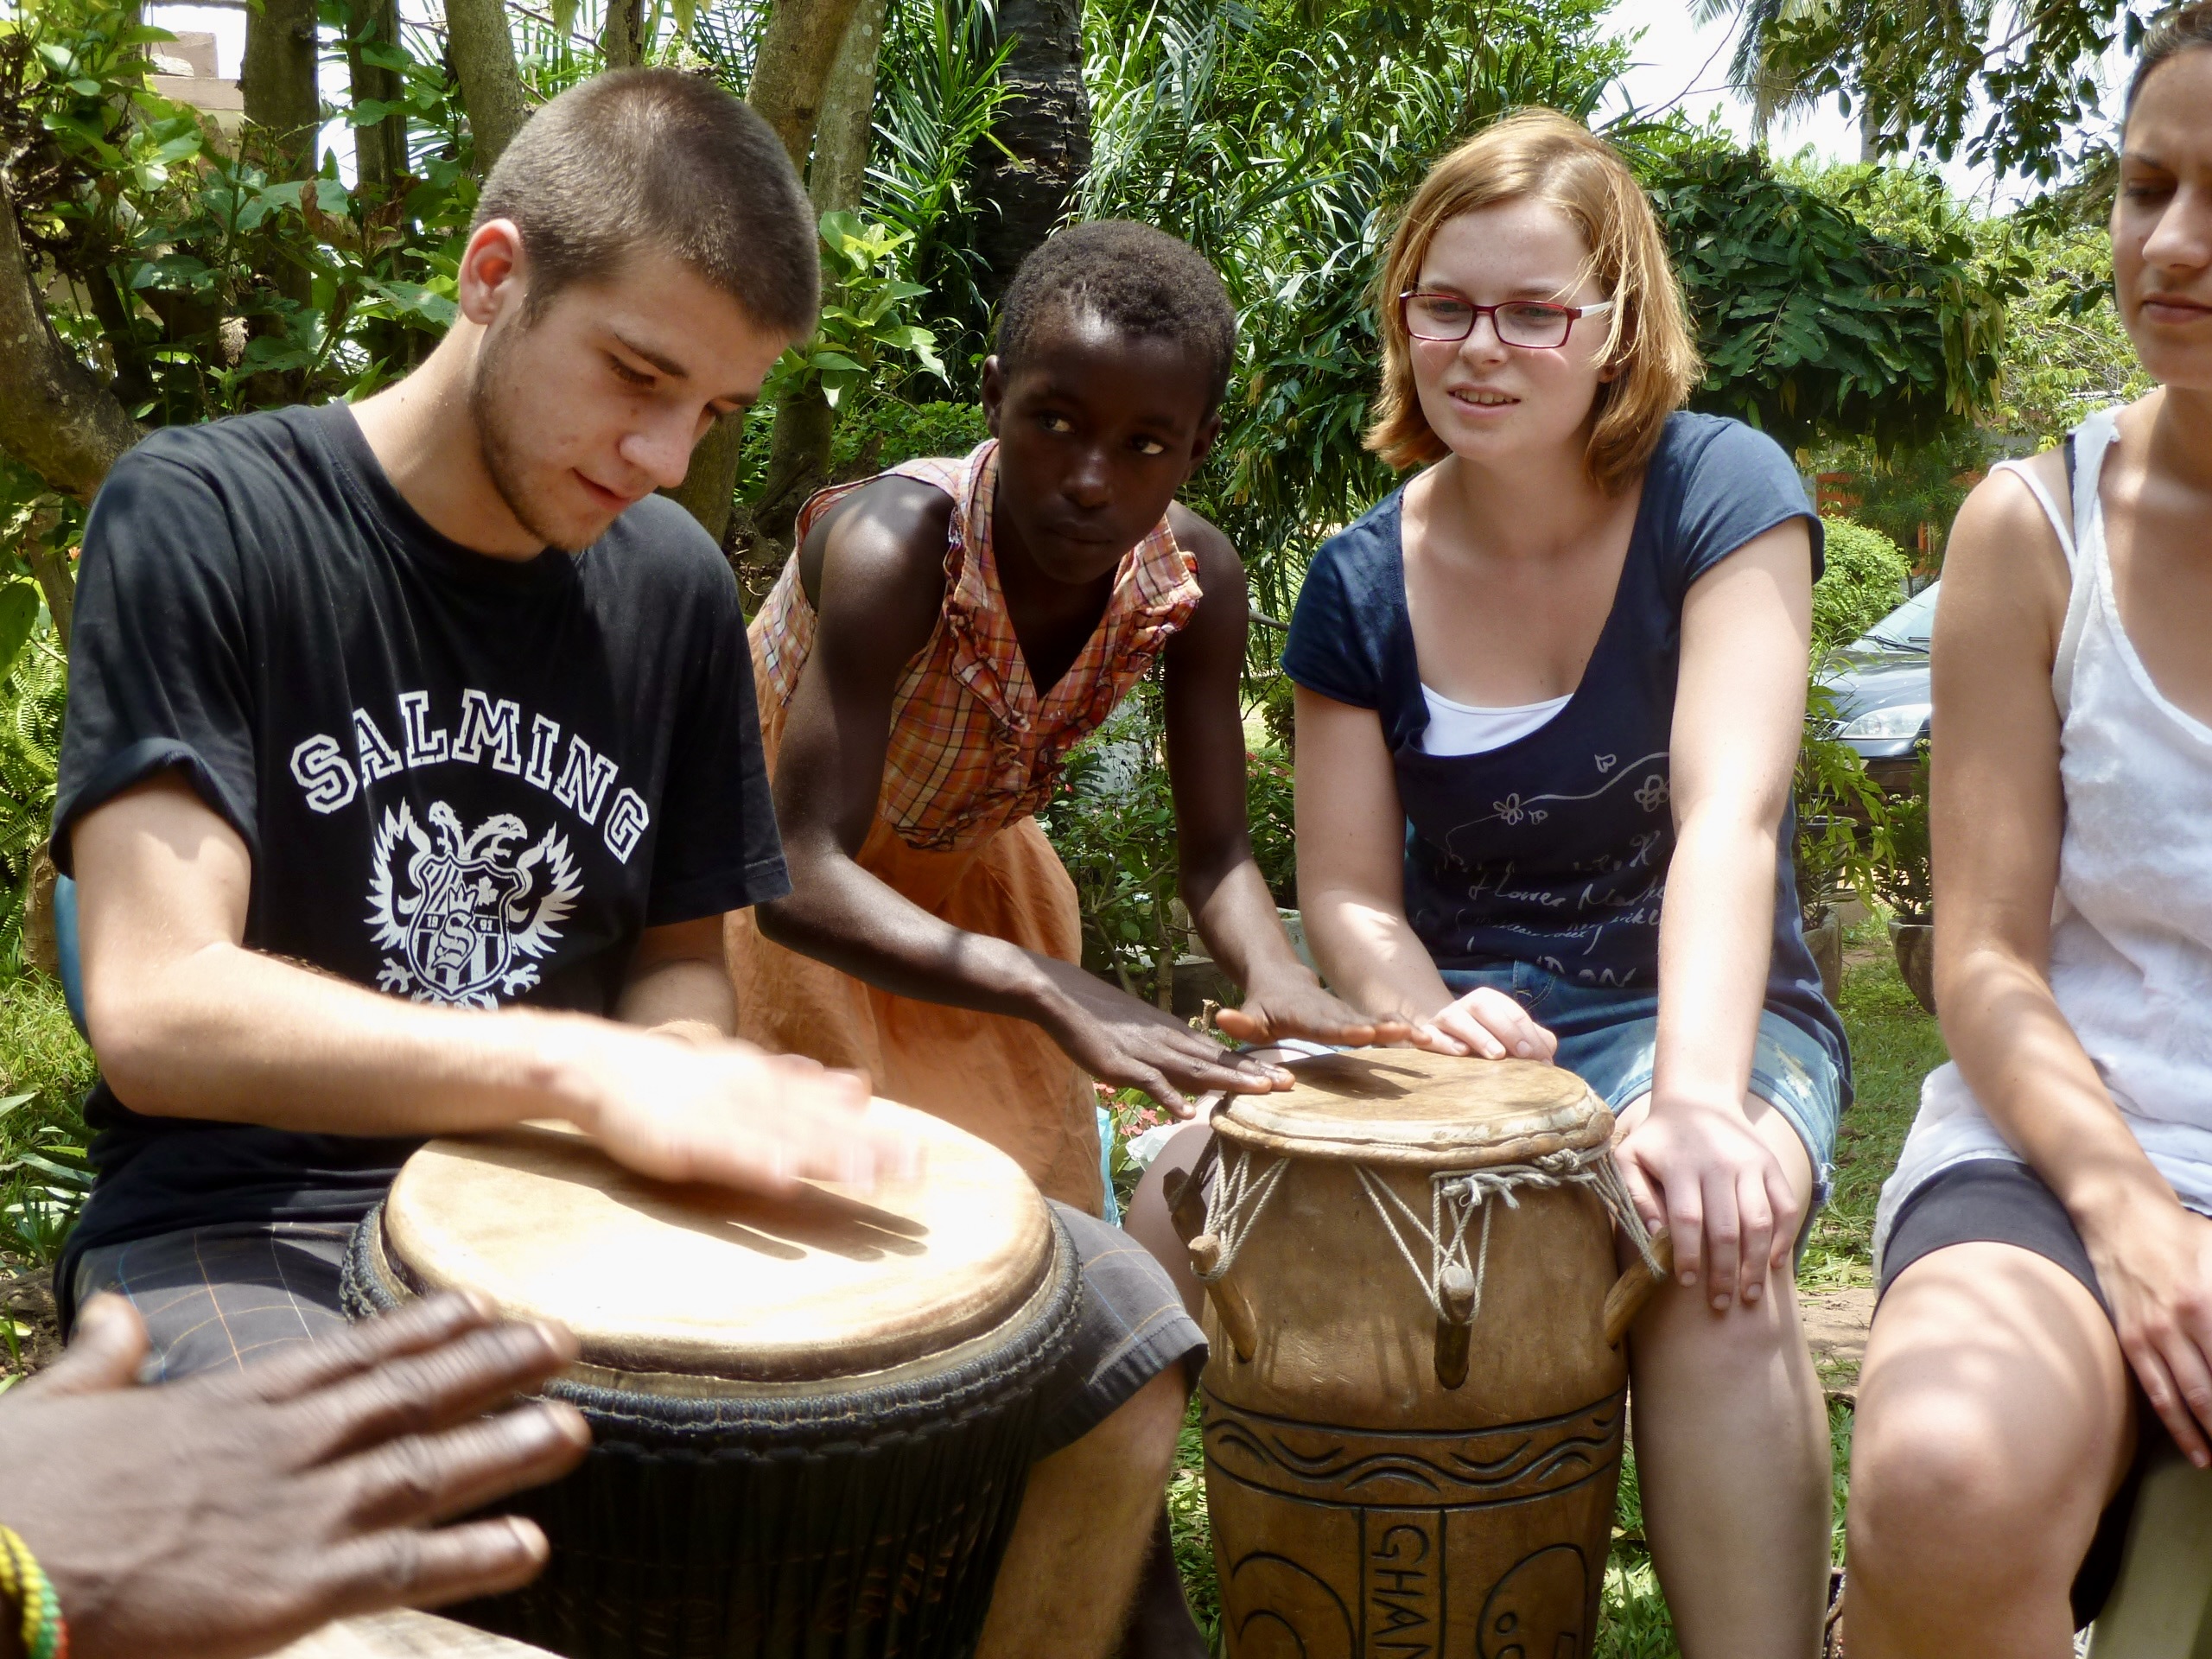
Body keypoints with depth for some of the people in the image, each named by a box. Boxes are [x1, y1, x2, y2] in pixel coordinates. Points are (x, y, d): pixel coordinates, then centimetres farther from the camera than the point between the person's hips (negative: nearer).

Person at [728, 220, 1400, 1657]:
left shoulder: (1194, 582, -20)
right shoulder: (889, 550, -36)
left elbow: (1218, 857, -14)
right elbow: (803, 879, -40)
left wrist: (1275, 977, -37)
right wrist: (1053, 995, -51)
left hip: (972, 886, 5)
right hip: (790, 904, -4)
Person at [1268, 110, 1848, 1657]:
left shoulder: (1721, 490, -9)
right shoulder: (1364, 582, 0)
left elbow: (1730, 815, -22)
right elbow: (1348, 889, 3)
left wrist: (1698, 1098, -37)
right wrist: (1432, 1015, -21)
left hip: (1709, 1010, -3)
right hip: (1472, 1017, 3)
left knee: (1709, 1237, -39)